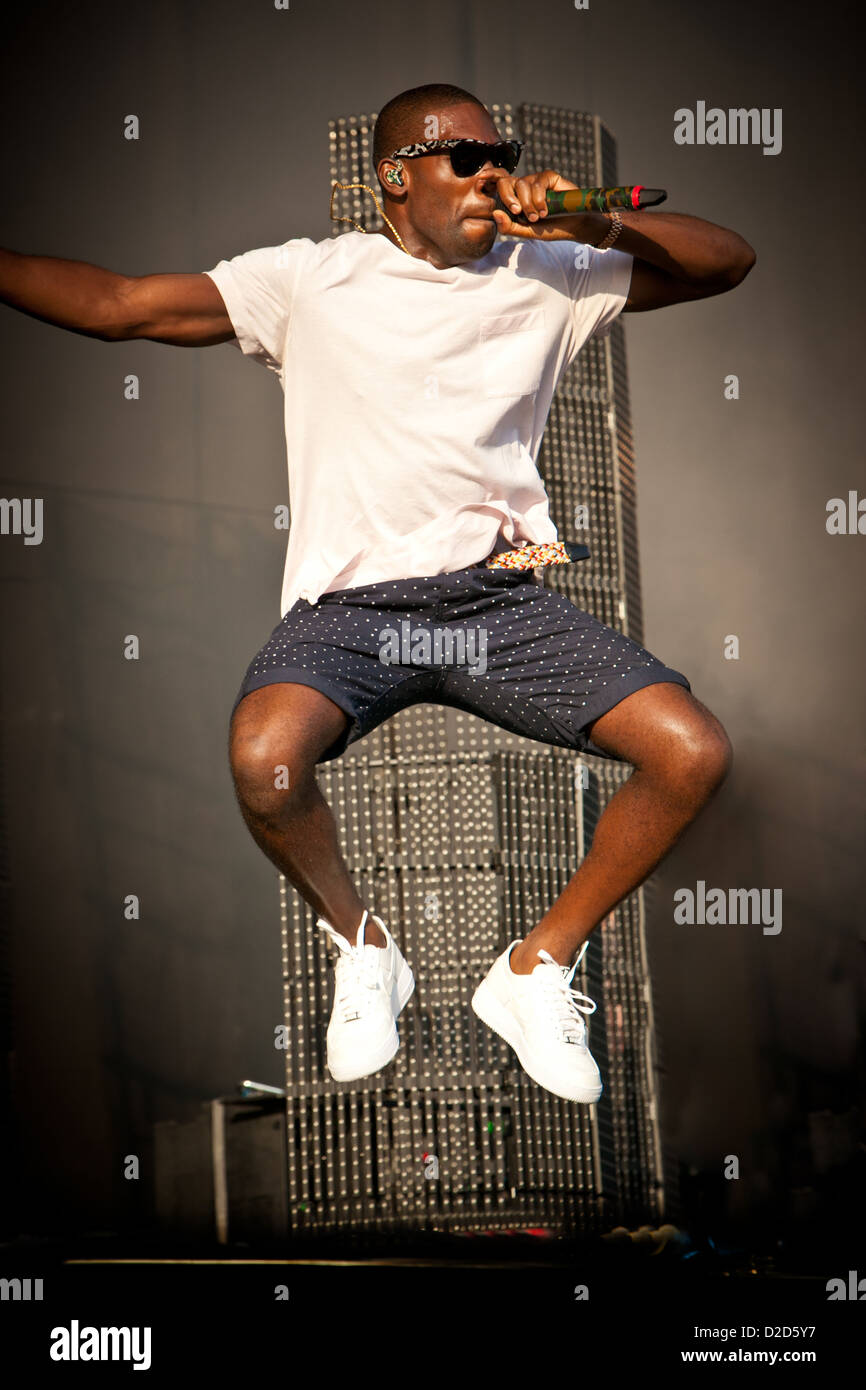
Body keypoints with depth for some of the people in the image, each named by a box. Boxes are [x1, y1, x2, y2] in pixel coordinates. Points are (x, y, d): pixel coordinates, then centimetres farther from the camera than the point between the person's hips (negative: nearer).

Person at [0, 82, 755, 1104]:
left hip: (499, 596, 3)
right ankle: (362, 950, -1)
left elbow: (728, 261, 14)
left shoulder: (546, 276, 15)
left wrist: (595, 223, -3)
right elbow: (118, 305, 7)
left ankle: (534, 969, 4)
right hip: (350, 601, -2)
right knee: (263, 759, -35)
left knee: (694, 752, -18)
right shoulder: (309, 281, 10)